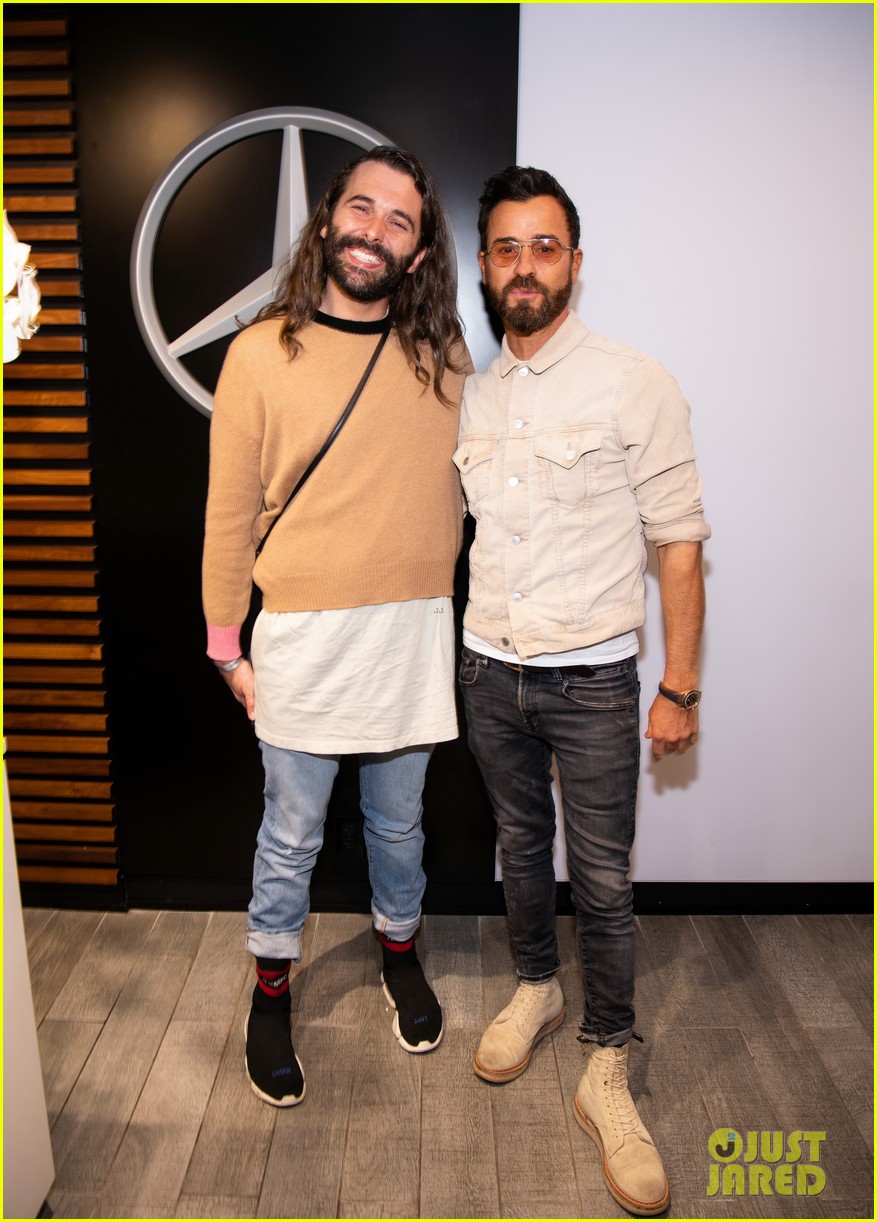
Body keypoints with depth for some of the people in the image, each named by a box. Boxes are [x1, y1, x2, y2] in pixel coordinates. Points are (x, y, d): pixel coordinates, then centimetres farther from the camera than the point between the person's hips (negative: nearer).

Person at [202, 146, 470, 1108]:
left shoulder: (445, 360, 1)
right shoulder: (260, 354, -6)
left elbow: (468, 485, 11)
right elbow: (230, 512, -2)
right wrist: (226, 642, 0)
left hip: (414, 632, 2)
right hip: (302, 638, -2)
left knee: (398, 820, 20)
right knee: (291, 836, 13)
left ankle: (399, 951, 46)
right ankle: (271, 990, 38)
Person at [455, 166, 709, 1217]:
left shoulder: (635, 386, -8)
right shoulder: (467, 397, 6)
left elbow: (679, 541, -8)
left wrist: (680, 686, -10)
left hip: (592, 679, -4)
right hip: (489, 671, 4)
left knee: (602, 882, 4)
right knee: (519, 844, 19)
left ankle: (605, 1076, 23)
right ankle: (535, 988, 43)